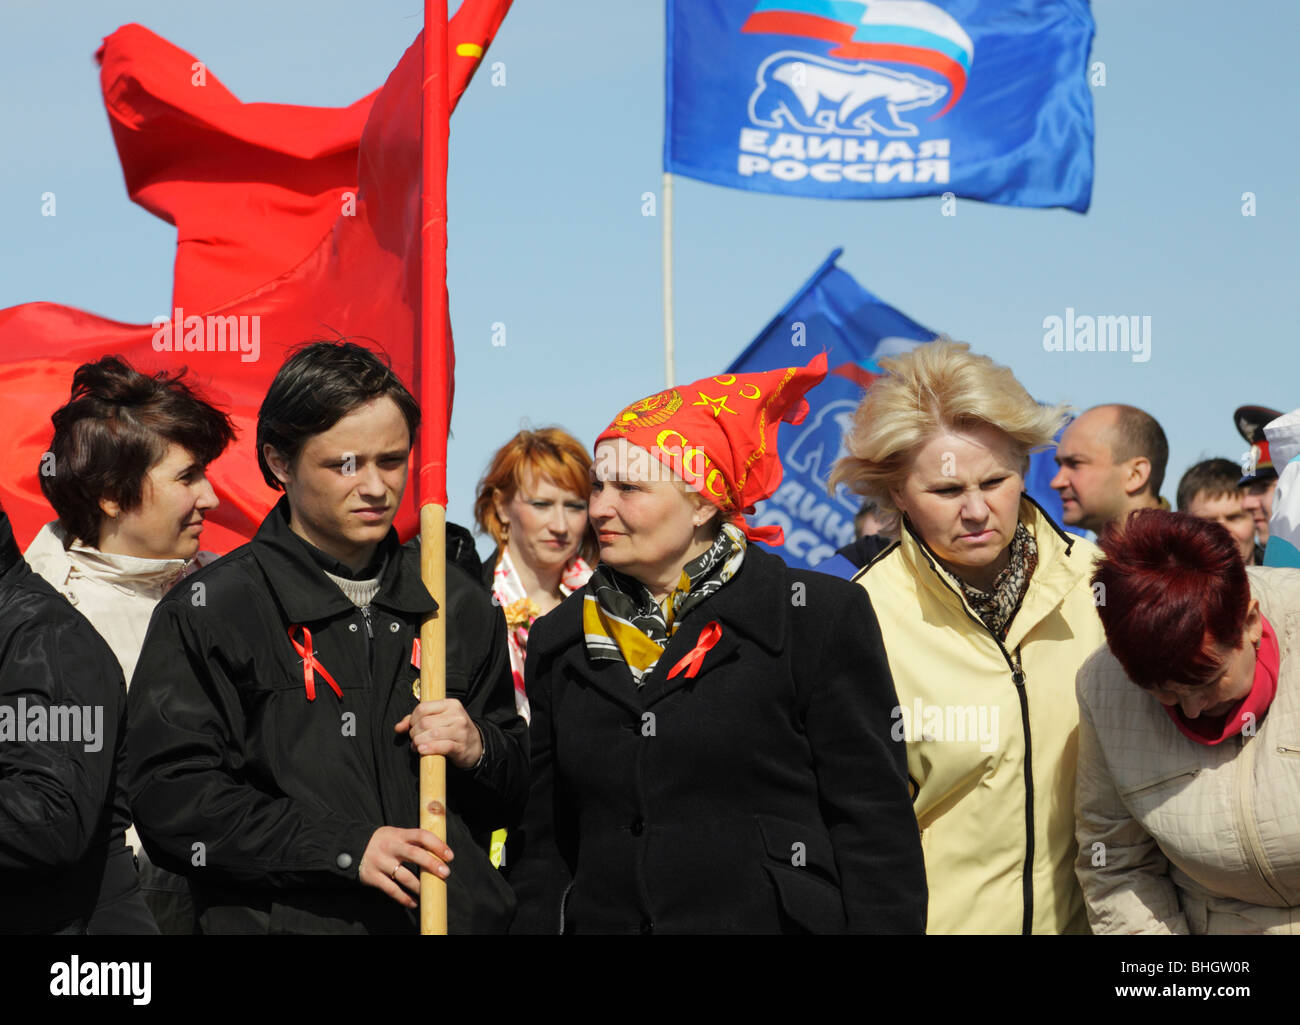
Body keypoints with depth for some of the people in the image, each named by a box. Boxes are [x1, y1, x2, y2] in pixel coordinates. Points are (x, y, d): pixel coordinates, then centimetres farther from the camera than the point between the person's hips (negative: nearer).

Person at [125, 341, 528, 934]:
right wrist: (346, 849, -18)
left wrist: (476, 751, -6)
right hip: (285, 921, -4)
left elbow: (512, 797, 17)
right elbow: (170, 797, -12)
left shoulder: (457, 603, 10)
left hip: (461, 916, 4)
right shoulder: (208, 611, -4)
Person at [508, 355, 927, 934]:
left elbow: (875, 829, -5)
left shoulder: (819, 619, -3)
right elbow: (544, 848, 13)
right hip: (601, 919, 4)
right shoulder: (559, 641, 11)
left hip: (776, 917, -4)